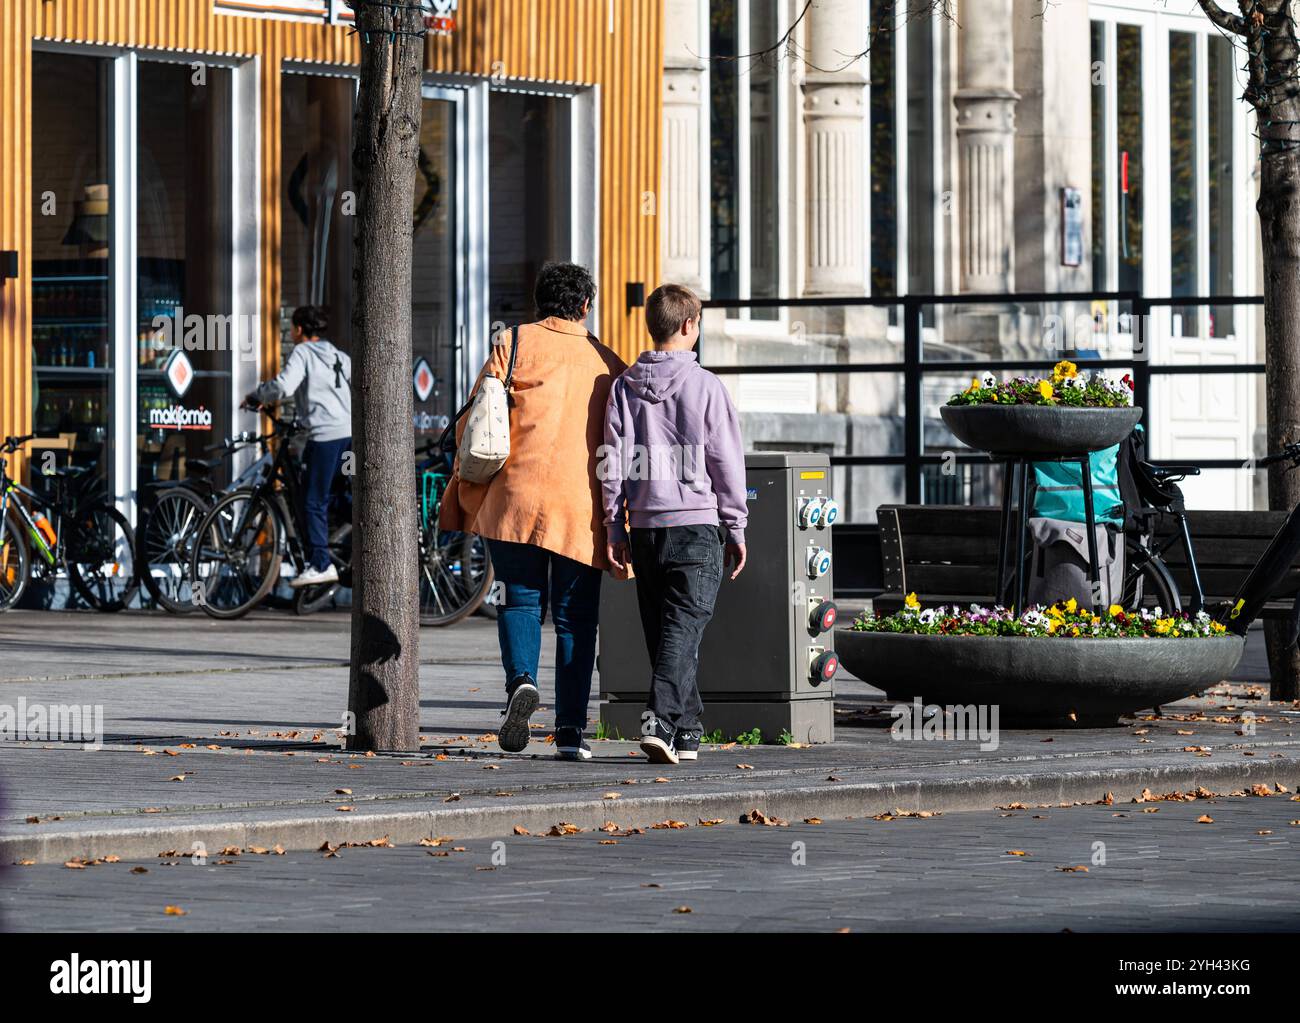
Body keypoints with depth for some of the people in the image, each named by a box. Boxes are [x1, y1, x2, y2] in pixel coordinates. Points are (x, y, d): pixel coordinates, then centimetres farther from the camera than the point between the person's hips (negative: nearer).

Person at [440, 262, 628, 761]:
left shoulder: (514, 344, 3)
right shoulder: (607, 364, 9)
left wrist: (464, 495, 8)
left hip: (518, 497, -1)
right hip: (582, 508, 1)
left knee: (521, 599, 12)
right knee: (575, 617, 6)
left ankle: (520, 679, -16)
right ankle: (570, 729, 1)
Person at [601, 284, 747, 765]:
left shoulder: (624, 387, 5)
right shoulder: (704, 386, -6)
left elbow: (614, 462, 6)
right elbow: (726, 461, -4)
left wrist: (615, 528, 11)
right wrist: (736, 527, 4)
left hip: (645, 526, 4)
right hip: (697, 524, -4)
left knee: (663, 630, 12)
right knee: (684, 625, -7)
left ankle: (686, 731, 15)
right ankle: (660, 720, -24)